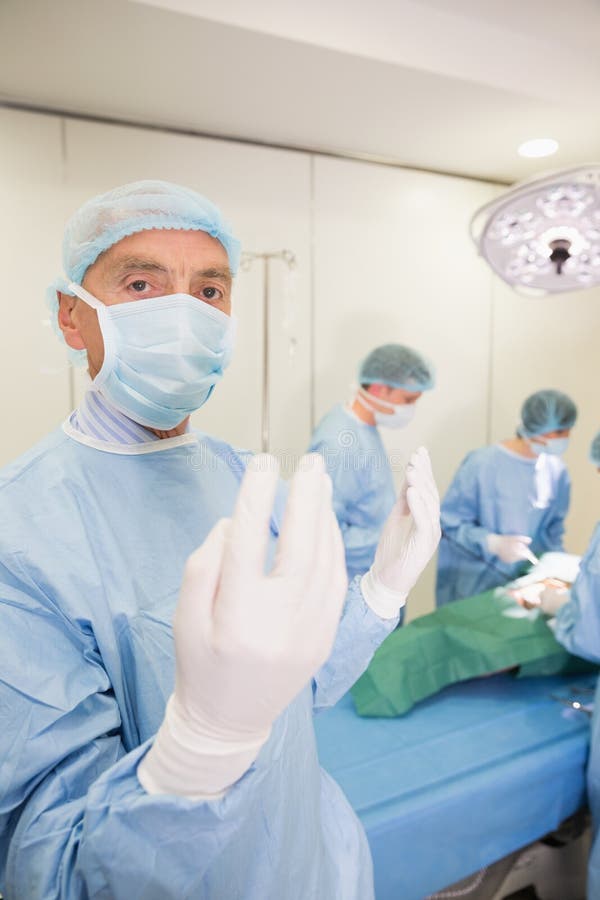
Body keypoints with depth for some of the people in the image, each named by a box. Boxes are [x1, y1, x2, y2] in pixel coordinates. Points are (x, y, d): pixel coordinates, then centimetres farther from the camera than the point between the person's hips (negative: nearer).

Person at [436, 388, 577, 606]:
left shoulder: (557, 471, -1)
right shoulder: (483, 463, -18)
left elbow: (553, 528, 11)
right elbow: (450, 522, -14)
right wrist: (493, 543, -25)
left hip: (523, 583, 4)